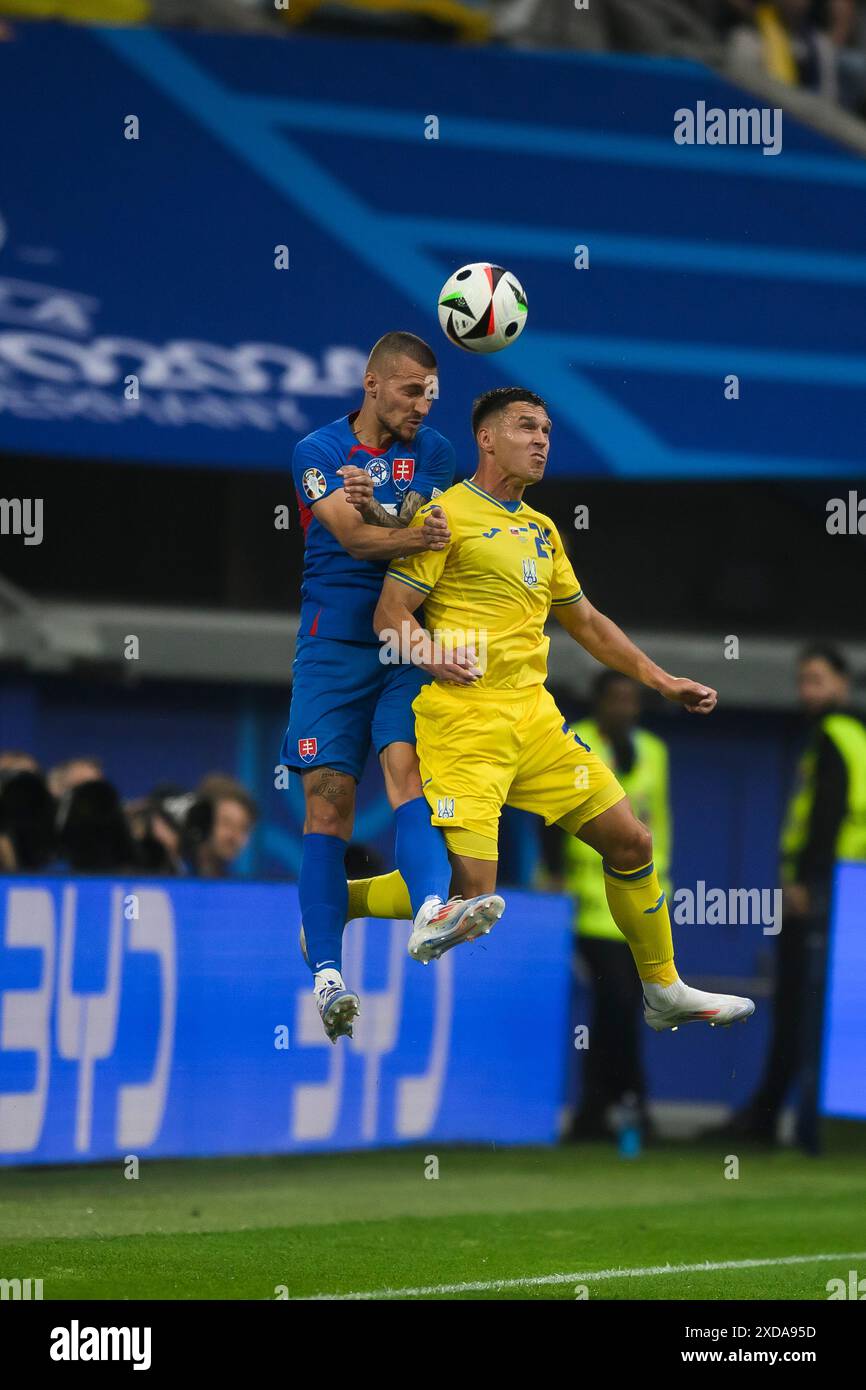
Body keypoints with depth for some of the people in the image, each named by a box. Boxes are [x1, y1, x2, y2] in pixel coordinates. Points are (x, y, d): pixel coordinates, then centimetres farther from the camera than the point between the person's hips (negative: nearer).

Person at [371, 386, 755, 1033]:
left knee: (631, 841, 7)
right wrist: (426, 651, -28)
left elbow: (586, 621, 30)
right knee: (469, 886, -18)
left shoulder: (542, 531, 20)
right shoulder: (445, 514, -3)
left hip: (535, 715, 7)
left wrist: (660, 679, 26)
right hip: (464, 721, -7)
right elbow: (390, 614, -7)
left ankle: (665, 993, 22)